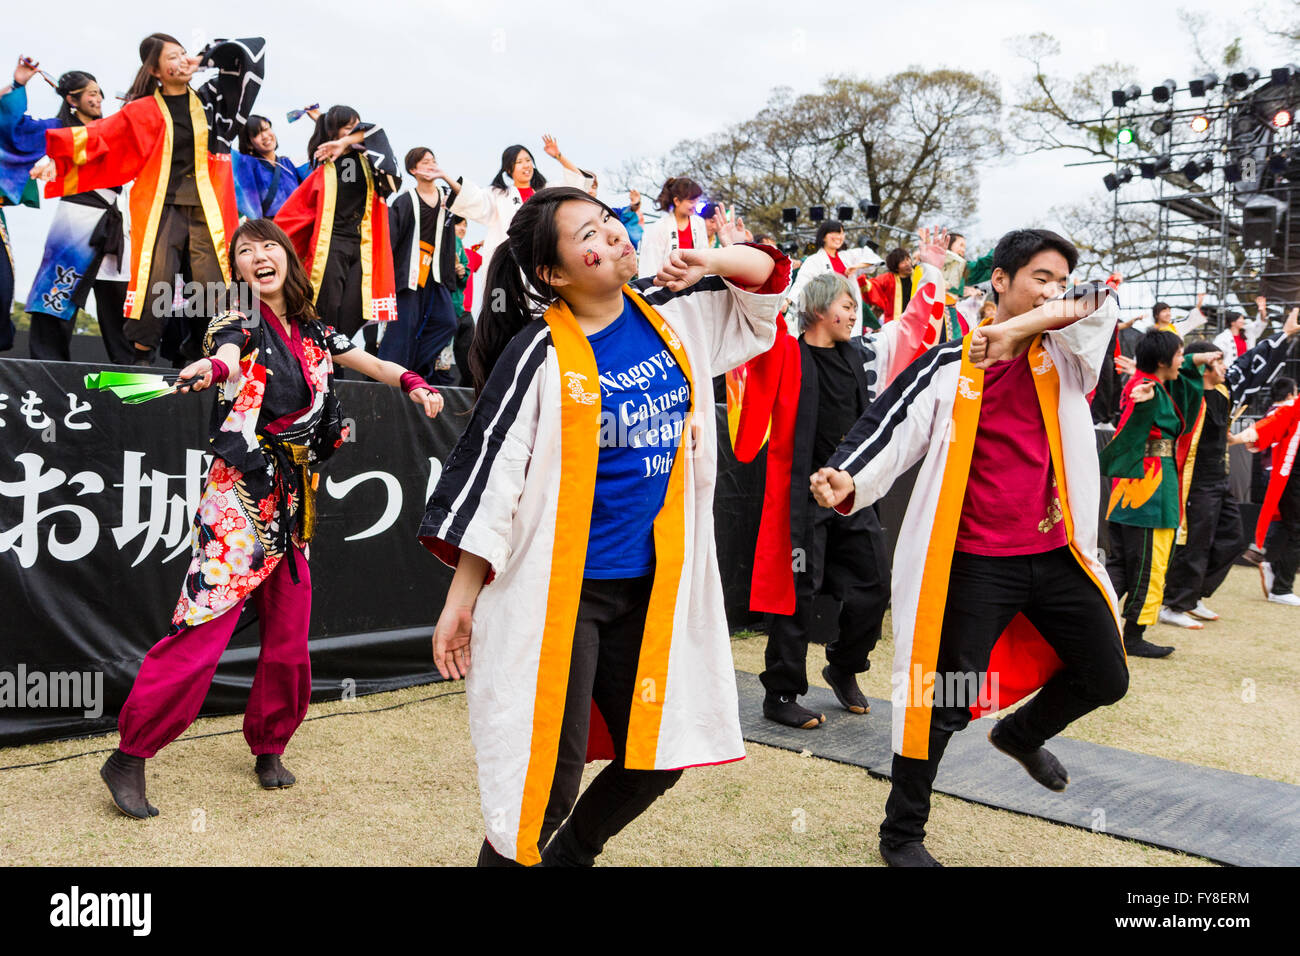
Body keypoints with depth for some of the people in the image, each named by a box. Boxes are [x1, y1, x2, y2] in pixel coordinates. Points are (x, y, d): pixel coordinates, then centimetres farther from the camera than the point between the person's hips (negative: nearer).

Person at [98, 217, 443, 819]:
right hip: (240, 498, -6)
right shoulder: (237, 323, -4)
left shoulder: (312, 331, 13)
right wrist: (208, 369, -51)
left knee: (289, 639, 8)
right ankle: (129, 757, 1)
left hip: (294, 504, 6)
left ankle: (268, 745, 28)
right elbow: (228, 356, -26)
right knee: (201, 633, -10)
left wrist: (412, 383, 1)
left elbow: (365, 361, 22)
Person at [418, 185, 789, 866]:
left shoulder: (676, 316, 4)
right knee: (548, 777, -5)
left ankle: (569, 855, 38)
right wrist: (461, 598, -11)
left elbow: (767, 275, 16)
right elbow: (489, 477, -11)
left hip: (652, 585, 6)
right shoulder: (538, 354, -13)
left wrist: (707, 262, -5)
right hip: (558, 587, -6)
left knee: (658, 757, 14)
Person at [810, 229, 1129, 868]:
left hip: (1055, 551, 5)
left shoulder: (1065, 352, 6)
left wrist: (1019, 328, -26)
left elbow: (1099, 298, -13)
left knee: (1106, 677, 16)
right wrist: (848, 483, -28)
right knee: (945, 701, -1)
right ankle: (901, 833, 19)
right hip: (976, 562, -5)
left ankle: (1021, 733, 47)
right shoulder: (949, 366, -5)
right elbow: (888, 436, -9)